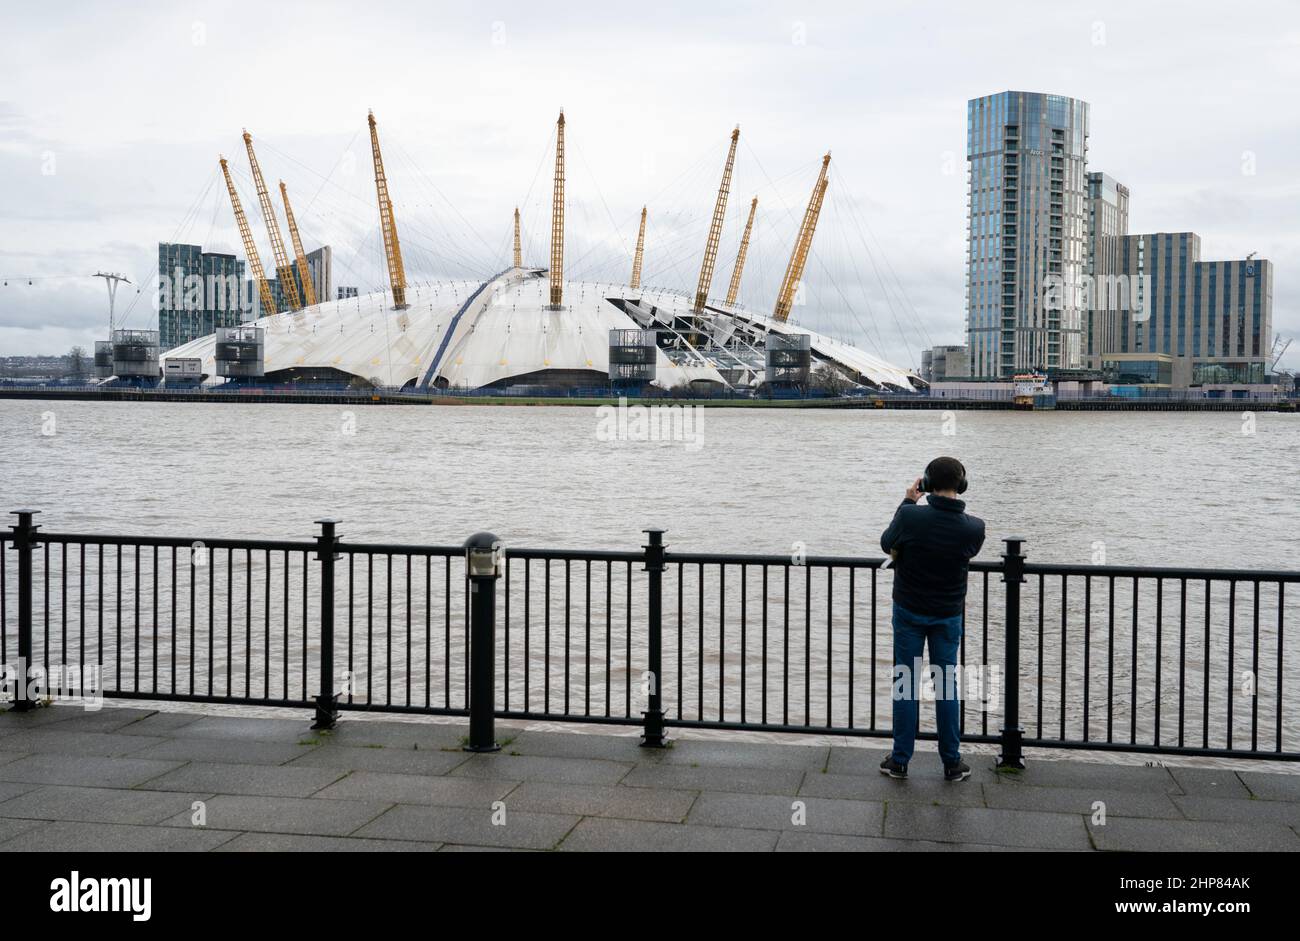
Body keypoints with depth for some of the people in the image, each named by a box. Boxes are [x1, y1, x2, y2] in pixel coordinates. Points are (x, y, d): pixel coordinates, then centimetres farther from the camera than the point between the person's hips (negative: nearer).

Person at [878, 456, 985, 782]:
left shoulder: (910, 516, -20)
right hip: (948, 615, 1)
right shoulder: (974, 527, -14)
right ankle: (952, 763, 16)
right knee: (947, 687, 10)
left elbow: (887, 545, -1)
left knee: (906, 685, 7)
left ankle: (900, 761, 13)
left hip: (909, 611, -1)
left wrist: (908, 502, 4)